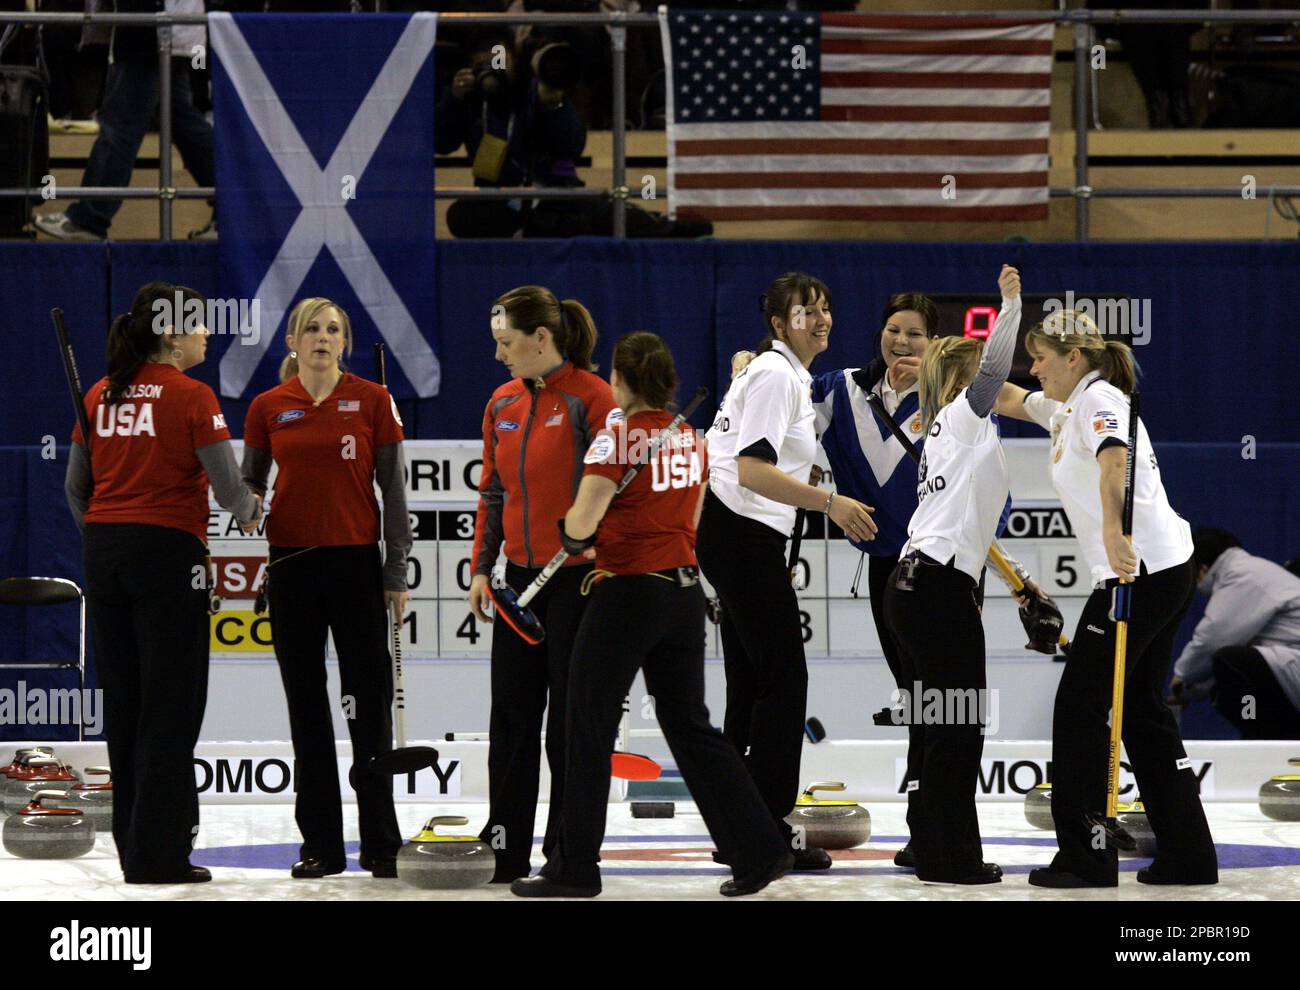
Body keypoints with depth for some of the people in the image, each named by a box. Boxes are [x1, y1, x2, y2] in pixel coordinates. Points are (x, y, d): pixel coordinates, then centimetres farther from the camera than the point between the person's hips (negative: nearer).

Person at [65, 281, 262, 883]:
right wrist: (249, 513, 10)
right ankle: (159, 853, -3)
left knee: (123, 703, 10)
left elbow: (75, 486, 12)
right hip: (169, 551, -6)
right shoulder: (191, 397, -9)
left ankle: (134, 846, 14)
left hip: (104, 555, 6)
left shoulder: (100, 396, 8)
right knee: (170, 707, -1)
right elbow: (227, 487, -11)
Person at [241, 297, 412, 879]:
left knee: (368, 701, -2)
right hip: (292, 564, 2)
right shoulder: (268, 407, 4)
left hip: (357, 562, -2)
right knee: (307, 705, 4)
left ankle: (381, 844, 4)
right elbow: (248, 483, 13)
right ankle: (321, 845, 9)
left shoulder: (373, 401, 0)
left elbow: (393, 491, 1)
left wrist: (396, 573, -2)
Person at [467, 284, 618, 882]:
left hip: (580, 578, -7)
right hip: (522, 577, 7)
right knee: (512, 714, 8)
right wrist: (482, 567, 10)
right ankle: (506, 850, 14)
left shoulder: (589, 397, -11)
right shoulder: (502, 404, 10)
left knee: (571, 718, 0)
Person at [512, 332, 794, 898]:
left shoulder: (617, 438, -14)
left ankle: (575, 869, 9)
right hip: (684, 590, 7)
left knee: (589, 729, 4)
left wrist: (572, 533, 3)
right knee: (689, 724, 13)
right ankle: (760, 851, 8)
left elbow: (583, 523, -20)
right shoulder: (690, 439, 8)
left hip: (628, 596, -7)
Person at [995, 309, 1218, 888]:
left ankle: (1087, 856, -5)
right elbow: (1011, 401, 37)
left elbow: (1113, 457, -30)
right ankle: (1188, 856, 12)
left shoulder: (1100, 400, -10)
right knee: (1142, 709, 13)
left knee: (1081, 704, -5)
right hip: (1168, 571, 10)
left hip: (1142, 572, -10)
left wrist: (1113, 531, -44)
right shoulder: (1067, 406, 20)